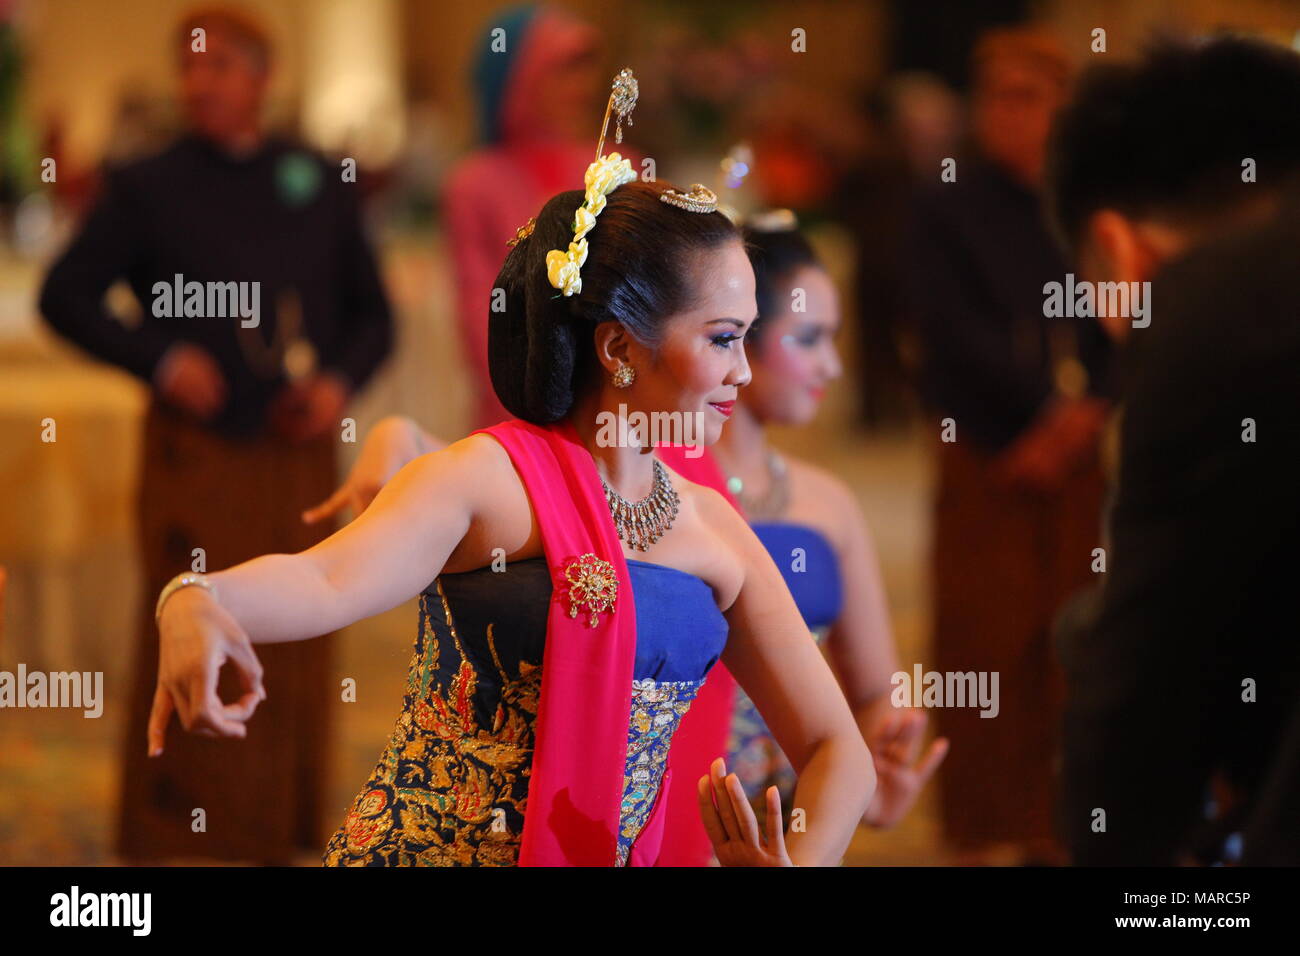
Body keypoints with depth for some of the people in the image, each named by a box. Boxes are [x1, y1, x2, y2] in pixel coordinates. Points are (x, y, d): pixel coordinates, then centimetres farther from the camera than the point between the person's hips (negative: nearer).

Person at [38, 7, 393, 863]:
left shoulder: (320, 183, 9)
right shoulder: (149, 189, 2)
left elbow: (372, 312, 14)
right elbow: (66, 296, 2)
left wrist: (341, 382, -4)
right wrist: (159, 359, -9)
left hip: (298, 453, 3)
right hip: (198, 455, -3)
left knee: (295, 656, 5)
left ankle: (282, 840, 15)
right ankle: (163, 841, 0)